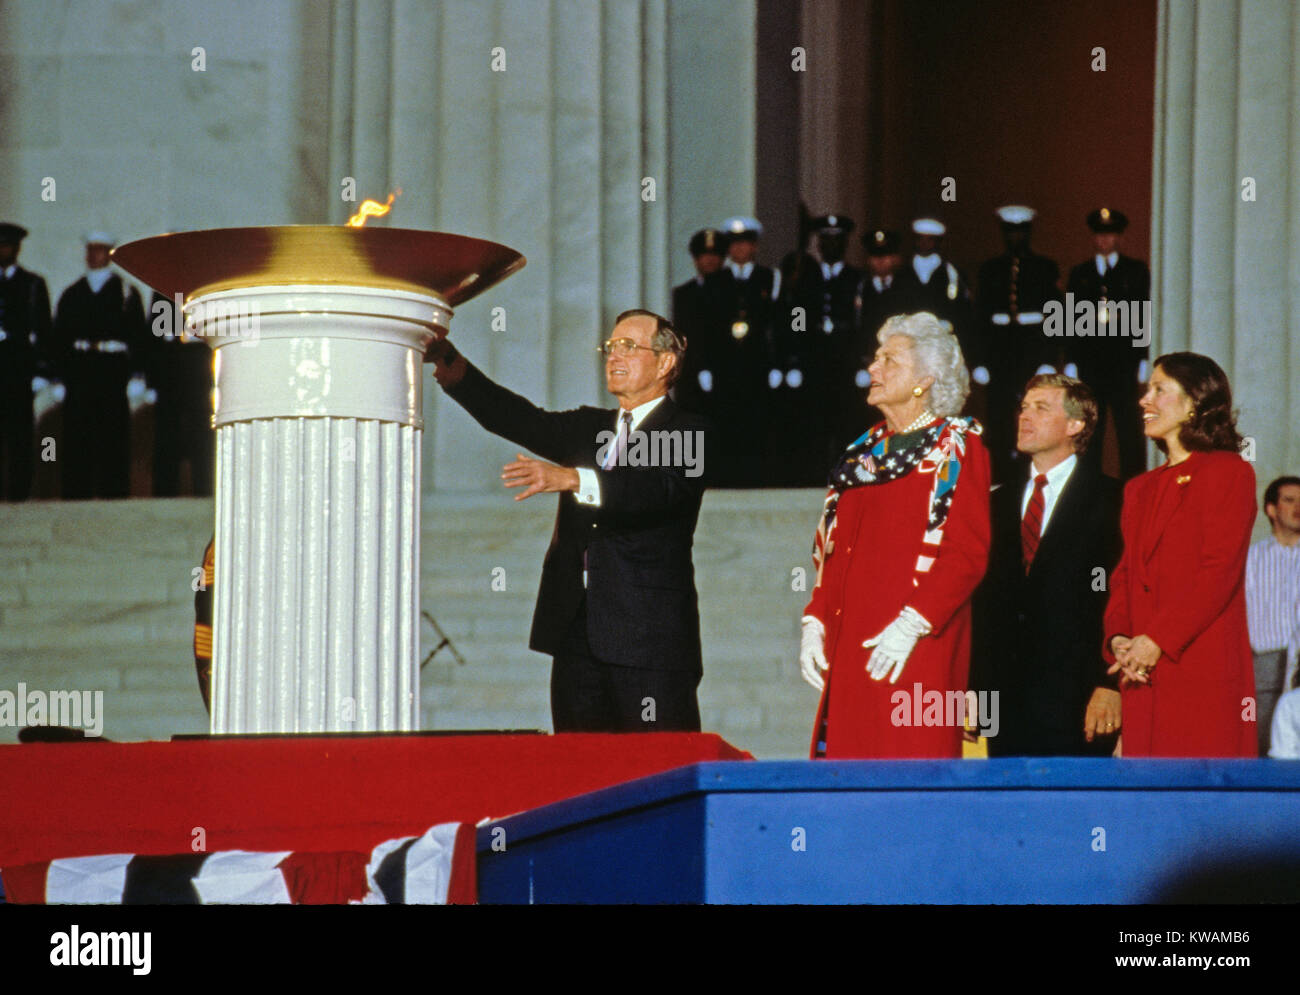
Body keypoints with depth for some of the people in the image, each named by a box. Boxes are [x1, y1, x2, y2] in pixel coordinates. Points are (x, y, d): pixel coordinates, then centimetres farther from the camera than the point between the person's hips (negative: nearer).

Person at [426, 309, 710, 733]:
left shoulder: (687, 434, 0)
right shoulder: (589, 428, 21)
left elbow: (660, 488, -19)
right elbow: (523, 421, 6)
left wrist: (572, 479, -34)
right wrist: (452, 368, -9)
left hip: (650, 637, -6)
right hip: (578, 634, 6)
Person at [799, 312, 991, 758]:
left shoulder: (956, 446, -2)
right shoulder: (864, 450, 19)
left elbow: (967, 553, -11)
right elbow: (830, 548, 20)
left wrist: (911, 626, -19)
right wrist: (815, 621, 7)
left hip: (916, 653, -6)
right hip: (848, 650, 6)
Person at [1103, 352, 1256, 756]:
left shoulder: (1229, 473, 0)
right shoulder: (1139, 489, 23)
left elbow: (1219, 574, -9)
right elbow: (1124, 576, 17)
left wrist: (1157, 640, -15)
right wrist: (1118, 638, -2)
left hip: (1204, 675, -6)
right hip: (1144, 677, 6)